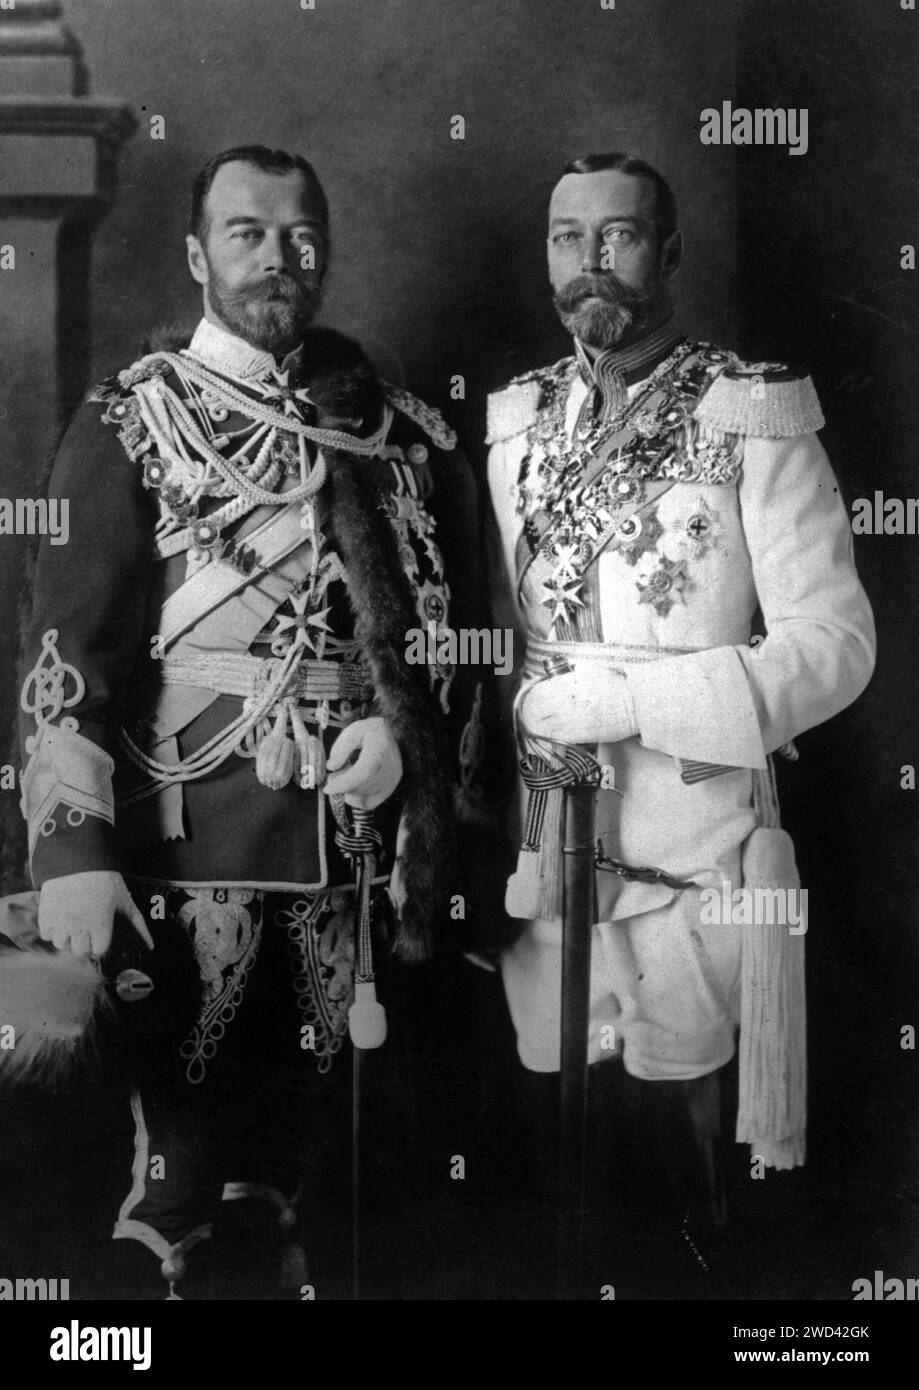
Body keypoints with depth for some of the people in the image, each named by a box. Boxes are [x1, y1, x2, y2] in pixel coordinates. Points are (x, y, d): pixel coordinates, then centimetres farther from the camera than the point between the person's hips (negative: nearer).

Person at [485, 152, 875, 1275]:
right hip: (540, 838, 4)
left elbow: (833, 644, -12)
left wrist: (625, 702, -17)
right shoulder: (516, 421, 9)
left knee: (669, 1114, 6)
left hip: (695, 847, -4)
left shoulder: (753, 417, -6)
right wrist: (518, 717, -2)